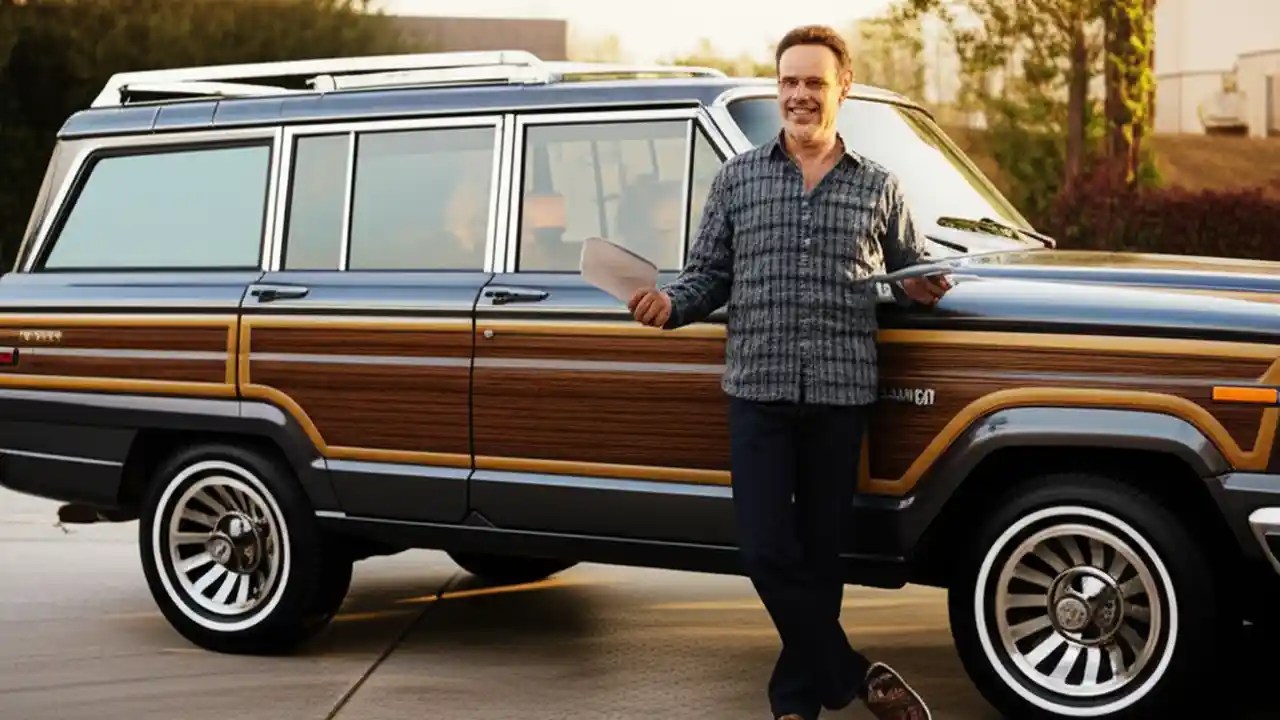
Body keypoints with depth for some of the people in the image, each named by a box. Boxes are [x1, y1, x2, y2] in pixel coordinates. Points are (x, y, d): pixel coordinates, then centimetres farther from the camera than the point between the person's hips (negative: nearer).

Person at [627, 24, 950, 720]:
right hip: (758, 389, 0)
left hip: (842, 393, 0)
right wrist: (669, 305, -10)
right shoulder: (736, 178, 8)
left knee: (819, 553, 7)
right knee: (767, 552, -6)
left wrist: (923, 289, -5)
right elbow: (707, 276, 10)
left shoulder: (879, 186, 9)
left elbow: (914, 272, 18)